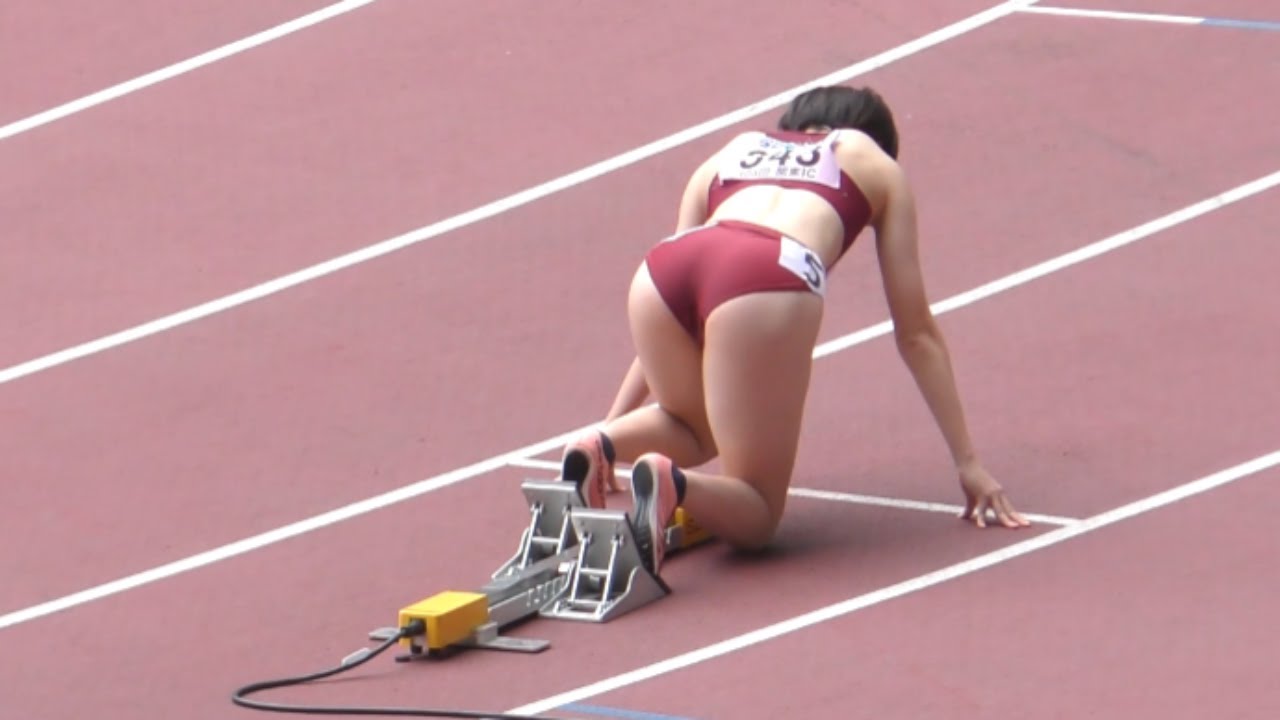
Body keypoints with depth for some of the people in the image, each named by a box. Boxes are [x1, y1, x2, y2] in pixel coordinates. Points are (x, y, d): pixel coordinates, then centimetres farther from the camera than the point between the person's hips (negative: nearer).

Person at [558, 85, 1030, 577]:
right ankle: (671, 482, -23)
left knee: (695, 431, 33)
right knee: (754, 518, 9)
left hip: (660, 271, 4)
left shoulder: (727, 155, 39)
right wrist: (967, 462, 34)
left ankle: (600, 447, 2)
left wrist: (610, 427, 51)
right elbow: (915, 333, 31)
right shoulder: (876, 166, 33)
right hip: (769, 282, -4)